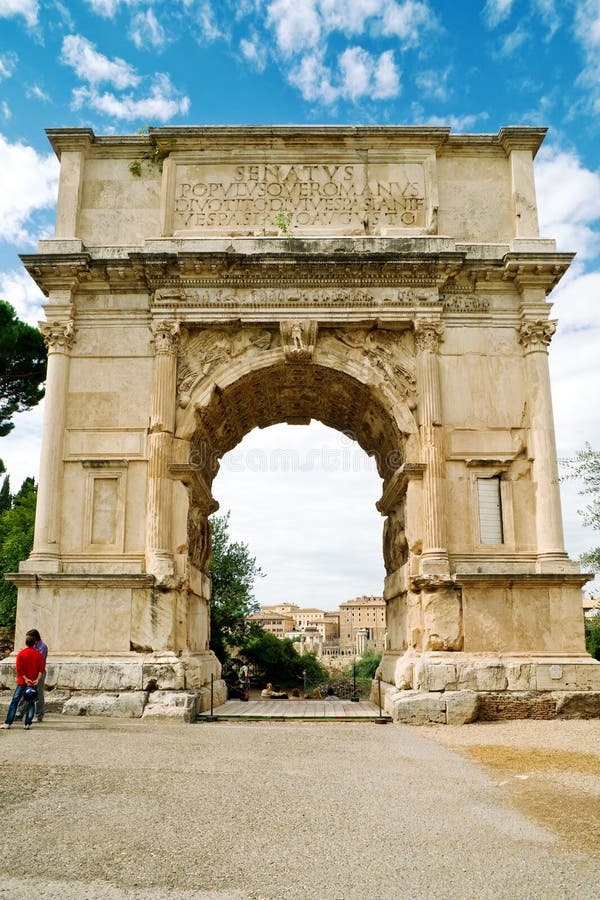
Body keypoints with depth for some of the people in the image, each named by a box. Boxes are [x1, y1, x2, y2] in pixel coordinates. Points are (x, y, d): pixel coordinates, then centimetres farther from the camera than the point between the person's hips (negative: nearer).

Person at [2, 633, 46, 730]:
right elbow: (42, 668, -5)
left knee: (14, 701, 4)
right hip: (34, 682, 2)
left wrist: (26, 679, -9)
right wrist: (37, 679, -8)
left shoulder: (21, 654, -4)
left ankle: (7, 723, 2)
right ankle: (28, 724, 2)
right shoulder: (38, 654, 3)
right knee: (31, 703, 8)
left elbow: (19, 668, -10)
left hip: (22, 682, -2)